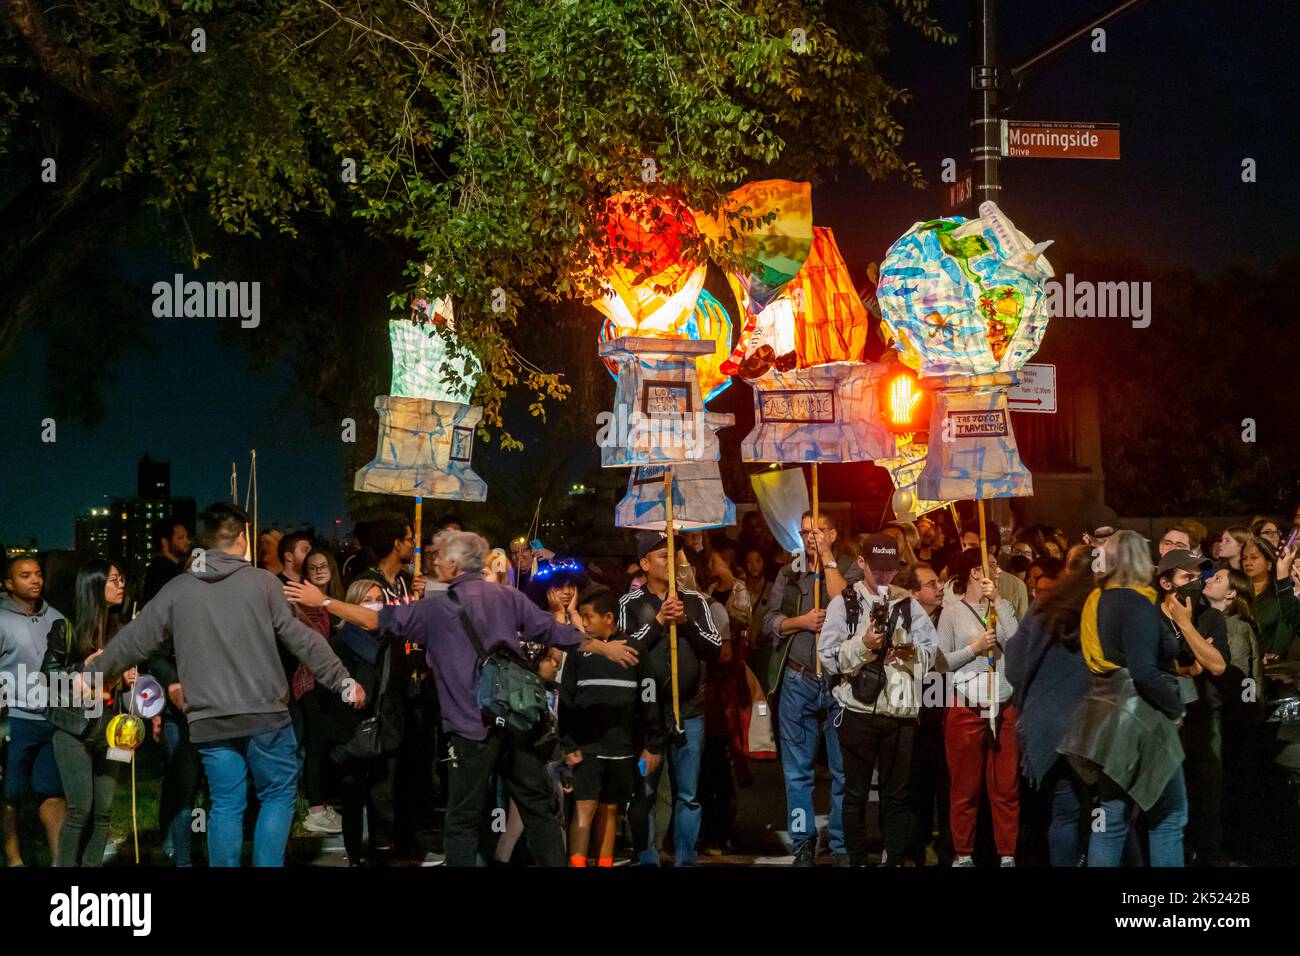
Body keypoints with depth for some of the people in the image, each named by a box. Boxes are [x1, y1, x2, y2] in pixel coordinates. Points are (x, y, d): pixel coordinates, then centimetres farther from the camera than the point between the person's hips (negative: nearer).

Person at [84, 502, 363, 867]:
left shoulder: (177, 590, 6)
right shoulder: (262, 582, -2)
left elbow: (134, 640, 10)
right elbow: (300, 638, -3)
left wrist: (96, 670, 26)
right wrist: (343, 680, 4)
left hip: (210, 720, 3)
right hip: (265, 713, -3)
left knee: (226, 804, 8)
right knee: (277, 795, 8)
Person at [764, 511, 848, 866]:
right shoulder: (789, 574, 11)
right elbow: (770, 623, 8)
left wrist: (827, 559, -11)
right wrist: (801, 621, -9)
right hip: (798, 681, 2)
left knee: (844, 769, -1)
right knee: (797, 770, 5)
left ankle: (843, 847, 5)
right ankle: (803, 845, 11)